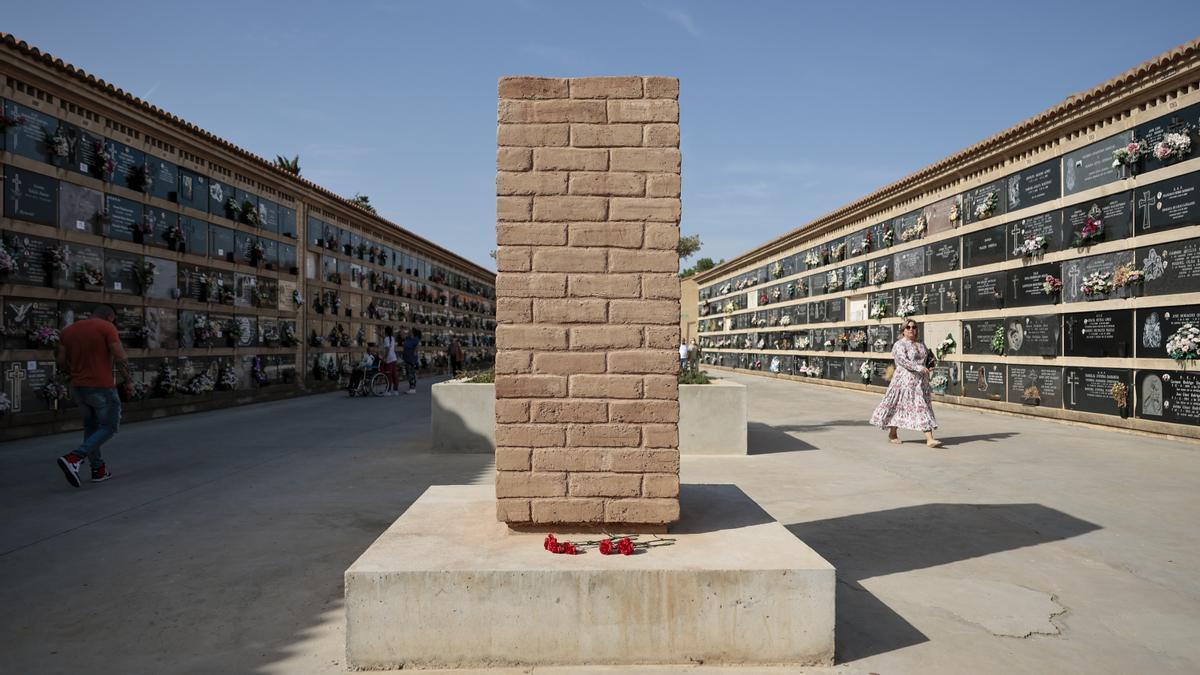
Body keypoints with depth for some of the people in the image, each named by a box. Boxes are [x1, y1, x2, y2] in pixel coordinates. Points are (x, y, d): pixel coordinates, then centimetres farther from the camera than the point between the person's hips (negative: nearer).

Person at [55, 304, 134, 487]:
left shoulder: (68, 330, 10)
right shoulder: (107, 328, -9)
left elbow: (62, 362, 9)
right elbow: (121, 358, -15)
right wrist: (128, 381, -5)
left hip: (78, 388, 7)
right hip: (102, 388, -7)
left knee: (91, 426, 19)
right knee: (109, 427, 5)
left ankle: (99, 470, 20)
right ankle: (73, 458, -13)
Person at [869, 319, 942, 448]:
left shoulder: (921, 344, 15)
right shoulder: (899, 345, -6)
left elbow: (929, 358, 28)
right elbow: (903, 361, -21)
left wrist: (930, 362, 5)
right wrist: (918, 367, -31)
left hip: (922, 382, 6)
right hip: (905, 380, -6)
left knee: (924, 408, 0)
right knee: (899, 406, 0)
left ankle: (930, 439, -3)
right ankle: (892, 434, 17)